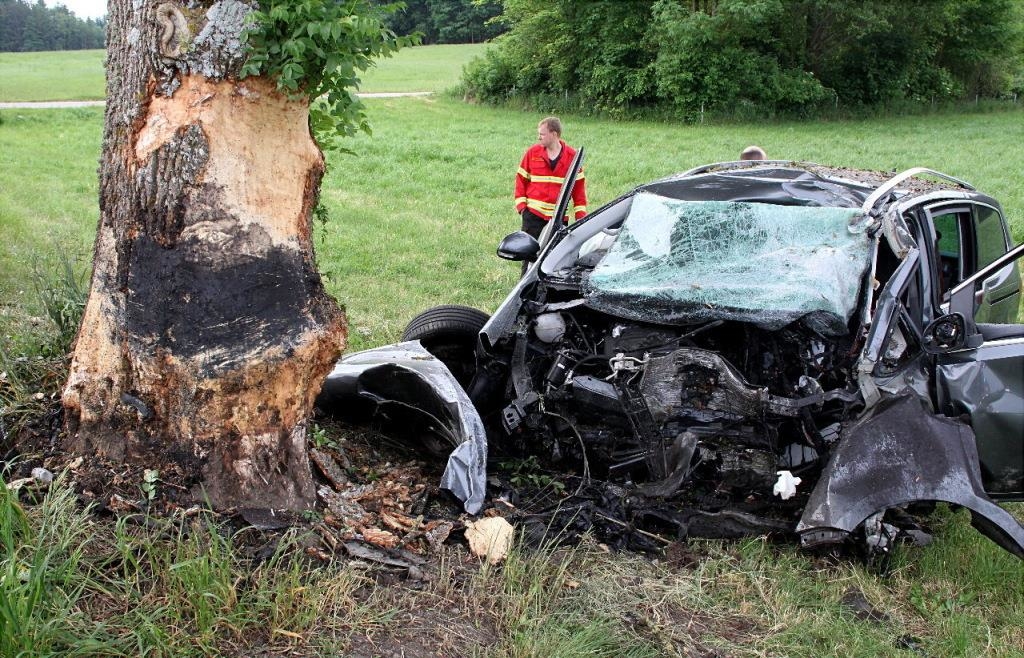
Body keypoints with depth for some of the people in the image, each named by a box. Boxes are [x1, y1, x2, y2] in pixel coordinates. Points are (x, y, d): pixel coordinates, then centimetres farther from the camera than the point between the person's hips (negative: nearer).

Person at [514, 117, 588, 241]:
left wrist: (581, 216, 0)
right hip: (533, 214, 0)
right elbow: (521, 179, 8)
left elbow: (579, 186, 5)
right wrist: (521, 205, -1)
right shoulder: (532, 152, 2)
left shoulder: (572, 156, 1)